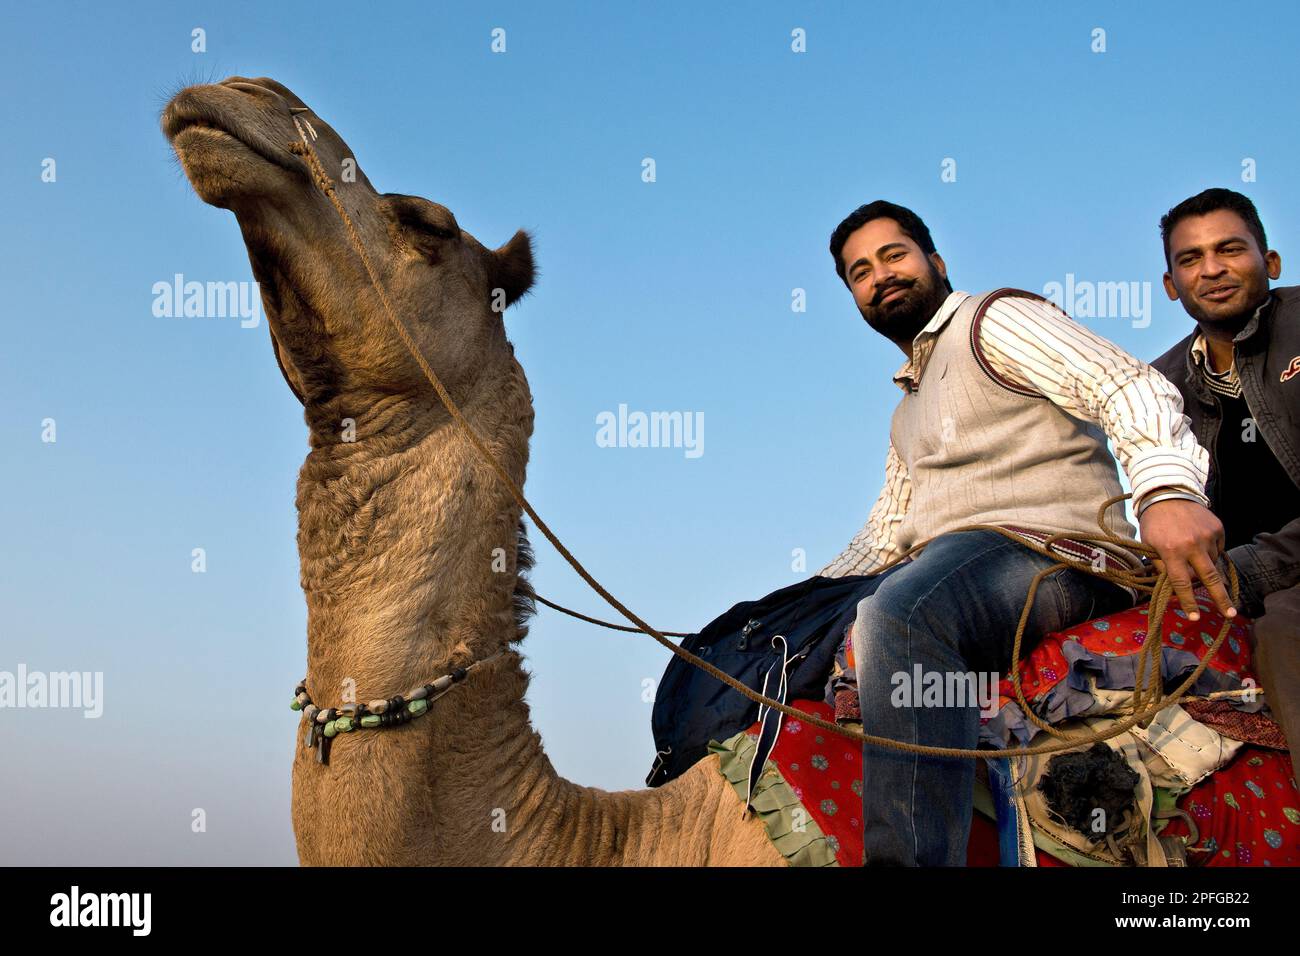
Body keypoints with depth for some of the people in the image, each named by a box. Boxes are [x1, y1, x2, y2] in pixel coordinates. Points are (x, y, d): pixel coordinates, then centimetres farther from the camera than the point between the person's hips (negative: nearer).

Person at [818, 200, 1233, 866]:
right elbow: (883, 537, 35)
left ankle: (909, 858, -47)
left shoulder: (993, 320, 4)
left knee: (898, 615, -39)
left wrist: (1167, 488, -32)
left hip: (1051, 550, -9)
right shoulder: (906, 412, 32)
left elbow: (1124, 382, -12)